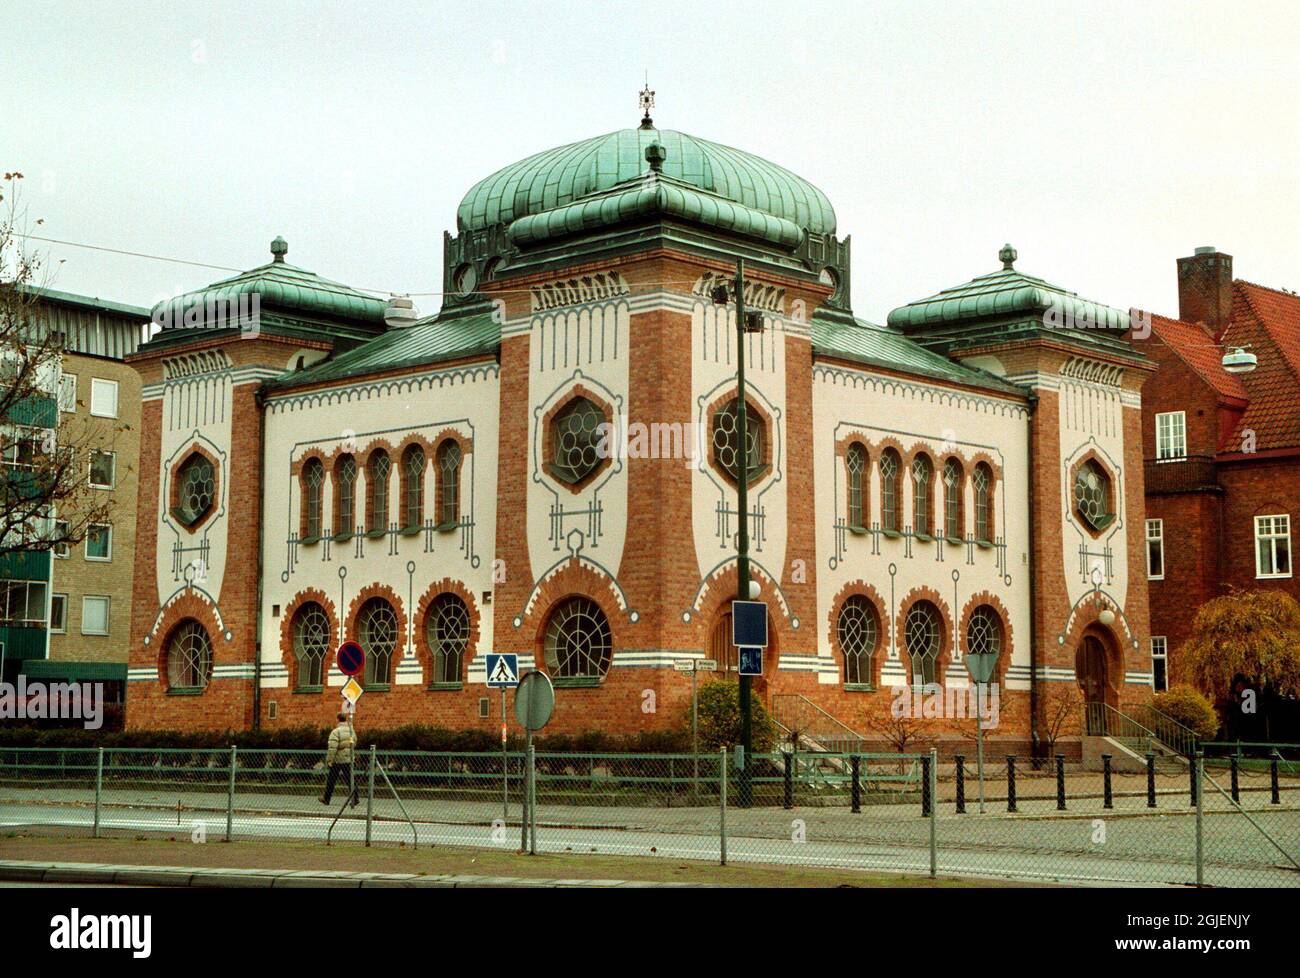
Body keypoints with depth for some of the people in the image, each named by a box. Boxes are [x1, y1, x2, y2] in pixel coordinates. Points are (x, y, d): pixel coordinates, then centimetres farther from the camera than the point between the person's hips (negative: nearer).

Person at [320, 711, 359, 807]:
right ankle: (355, 799, -2)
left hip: (337, 760, -4)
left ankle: (326, 799, 20)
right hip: (349, 760, 4)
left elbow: (332, 748, -20)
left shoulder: (336, 732, -14)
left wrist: (330, 760, -16)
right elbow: (354, 744, 17)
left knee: (331, 780, 9)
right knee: (350, 780, 6)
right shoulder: (352, 731, 6)